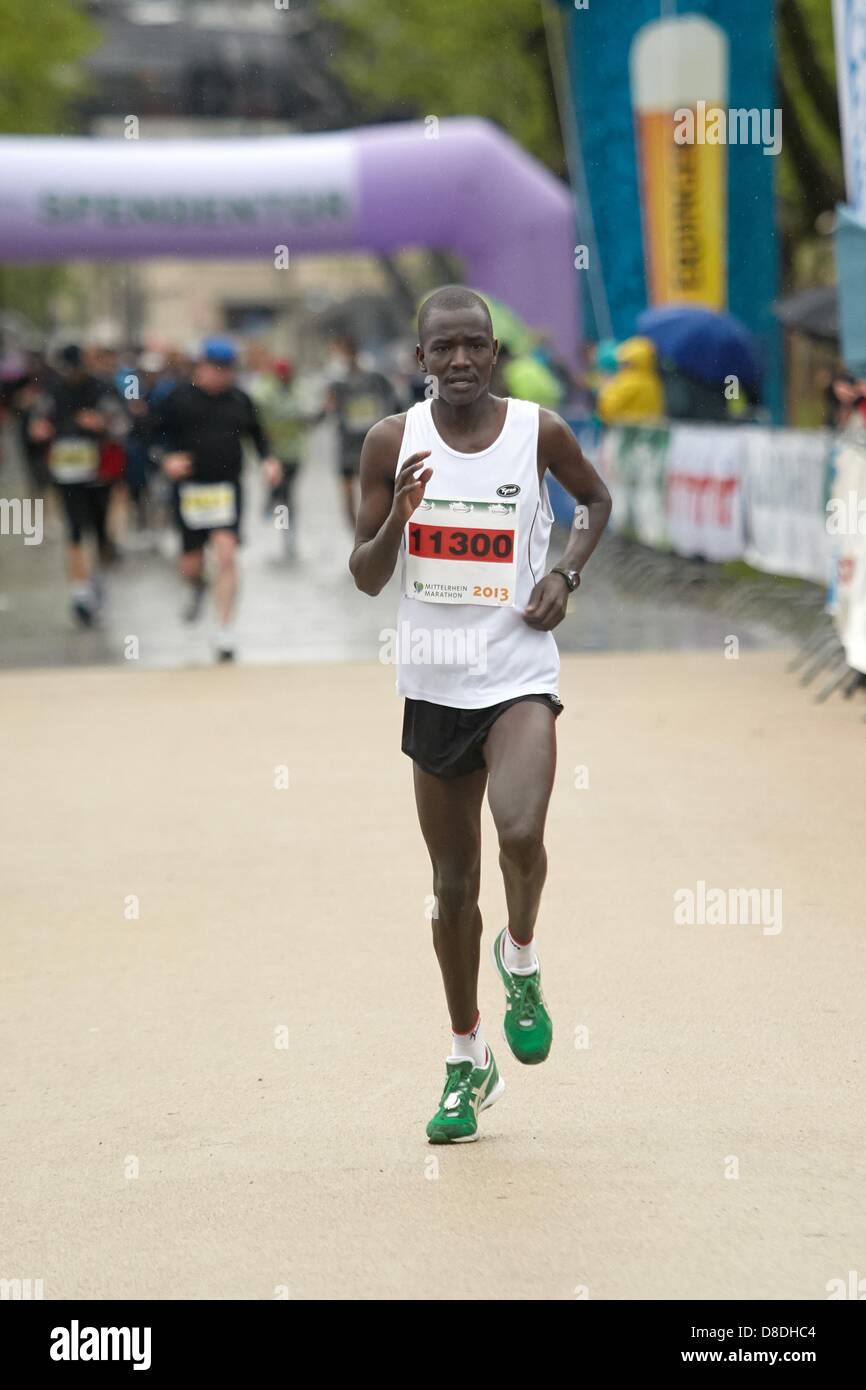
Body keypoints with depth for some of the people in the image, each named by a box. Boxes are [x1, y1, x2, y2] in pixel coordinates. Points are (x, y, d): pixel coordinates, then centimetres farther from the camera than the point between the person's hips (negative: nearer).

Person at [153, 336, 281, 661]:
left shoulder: (239, 400, 5)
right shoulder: (180, 398, -1)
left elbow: (257, 433, 17)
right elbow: (159, 431, 6)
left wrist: (268, 459, 1)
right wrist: (169, 457, -12)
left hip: (227, 488, 0)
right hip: (190, 488, 0)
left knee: (226, 555, -17)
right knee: (190, 567, 7)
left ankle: (225, 633, -12)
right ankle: (198, 587, 48)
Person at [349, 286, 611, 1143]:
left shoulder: (539, 431, -5)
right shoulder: (393, 441, -3)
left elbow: (596, 500, 16)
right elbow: (366, 578, 0)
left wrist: (567, 573, -2)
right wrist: (397, 517, -19)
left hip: (518, 678, -2)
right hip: (434, 685, 2)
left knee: (520, 834, -27)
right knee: (452, 884, 11)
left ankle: (520, 962, 7)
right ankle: (468, 1064, 27)